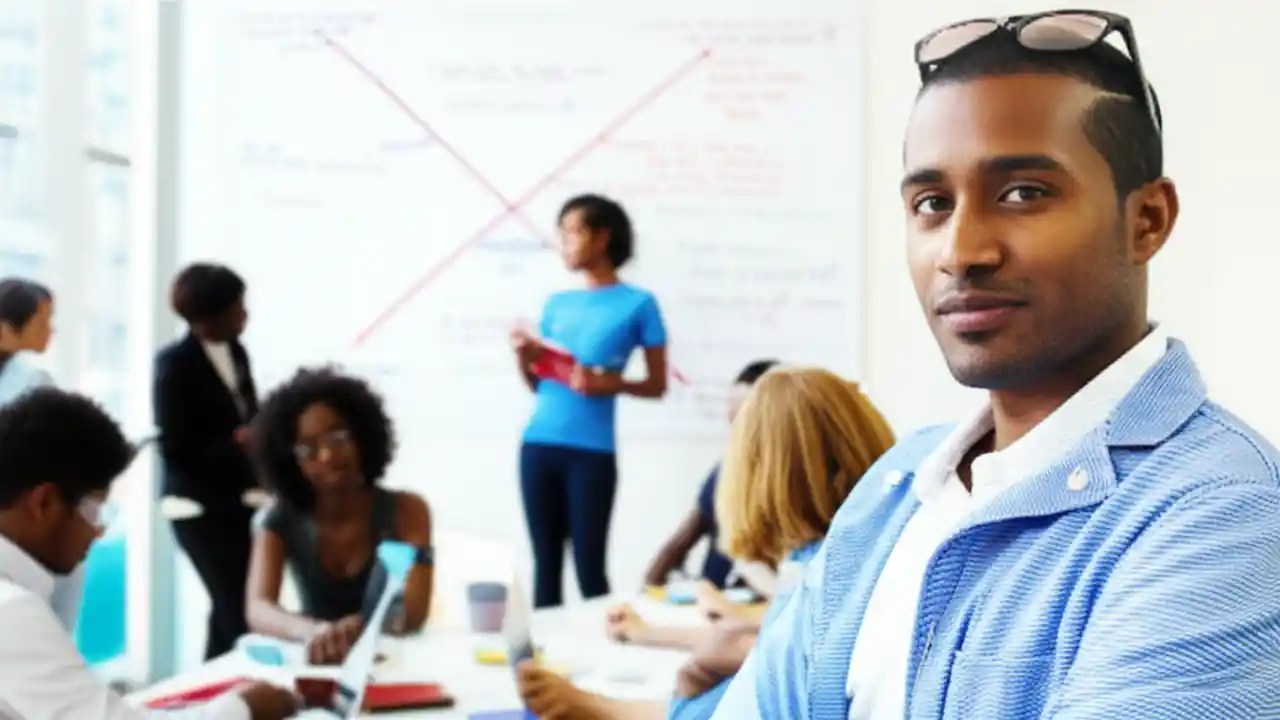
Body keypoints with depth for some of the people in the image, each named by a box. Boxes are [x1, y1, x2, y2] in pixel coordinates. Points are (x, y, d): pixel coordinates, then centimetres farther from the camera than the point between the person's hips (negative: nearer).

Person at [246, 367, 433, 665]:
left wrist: (354, 626, -34)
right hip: (314, 662, 2)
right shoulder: (280, 519, -2)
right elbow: (258, 610, -16)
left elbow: (414, 613, -14)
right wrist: (313, 632, -38)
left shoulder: (406, 510, -4)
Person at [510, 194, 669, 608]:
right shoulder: (557, 304, 13)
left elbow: (657, 385, 1)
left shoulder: (638, 304, -1)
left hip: (591, 451, -5)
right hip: (539, 445, 5)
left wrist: (611, 383, -16)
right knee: (546, 562, 10)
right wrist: (523, 357, -3)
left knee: (589, 567, -2)